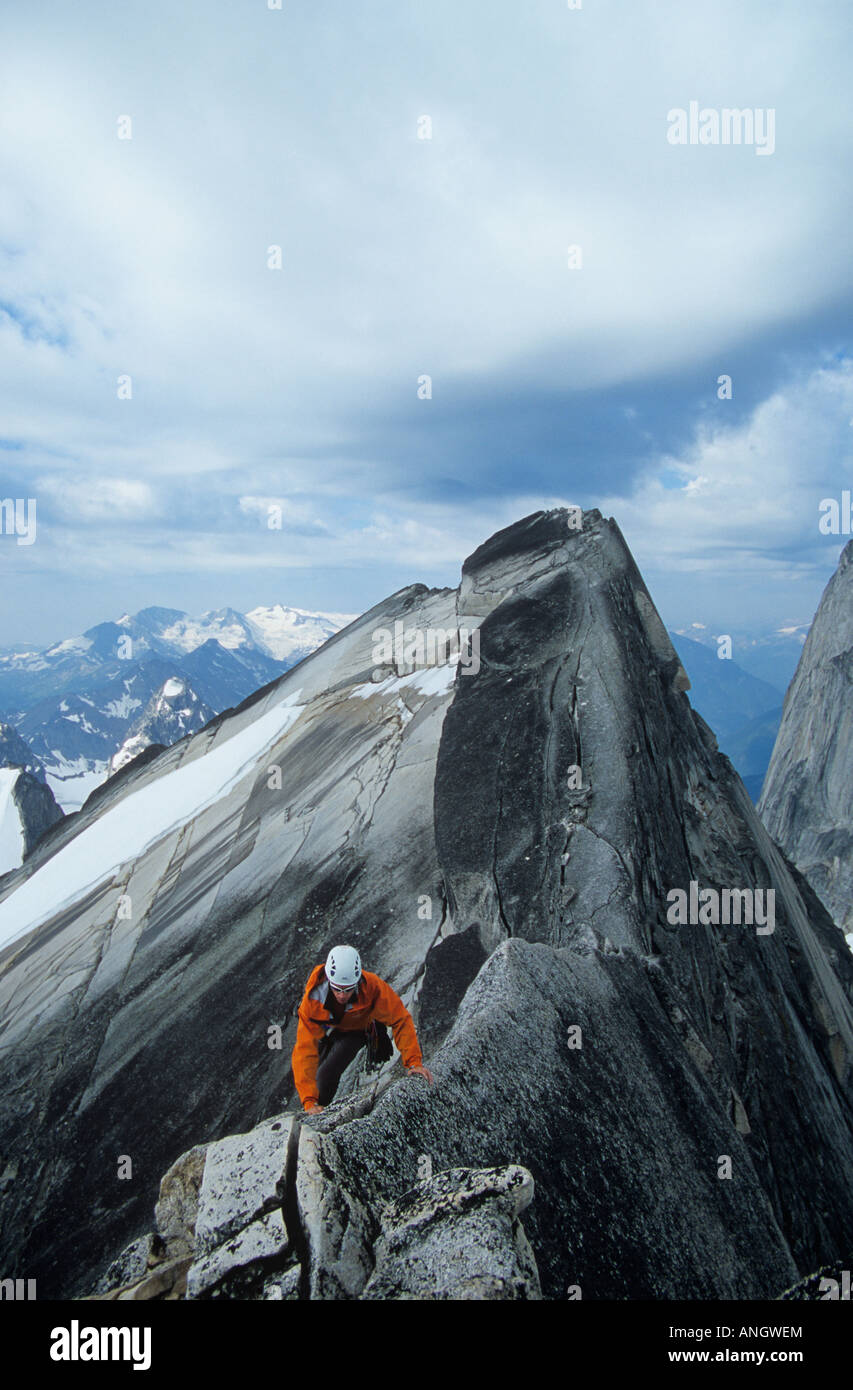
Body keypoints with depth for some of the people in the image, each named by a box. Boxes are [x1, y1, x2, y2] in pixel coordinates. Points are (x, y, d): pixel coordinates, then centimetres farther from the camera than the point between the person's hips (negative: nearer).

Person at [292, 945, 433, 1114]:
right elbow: (305, 1049, -40)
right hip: (323, 1028, 1)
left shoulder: (372, 987, -39)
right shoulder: (313, 998, -39)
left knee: (326, 1076, -18)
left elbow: (400, 1020, -28)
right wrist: (309, 1102, -46)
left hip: (356, 1029, -1)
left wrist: (414, 1062, -36)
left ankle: (319, 1113, 10)